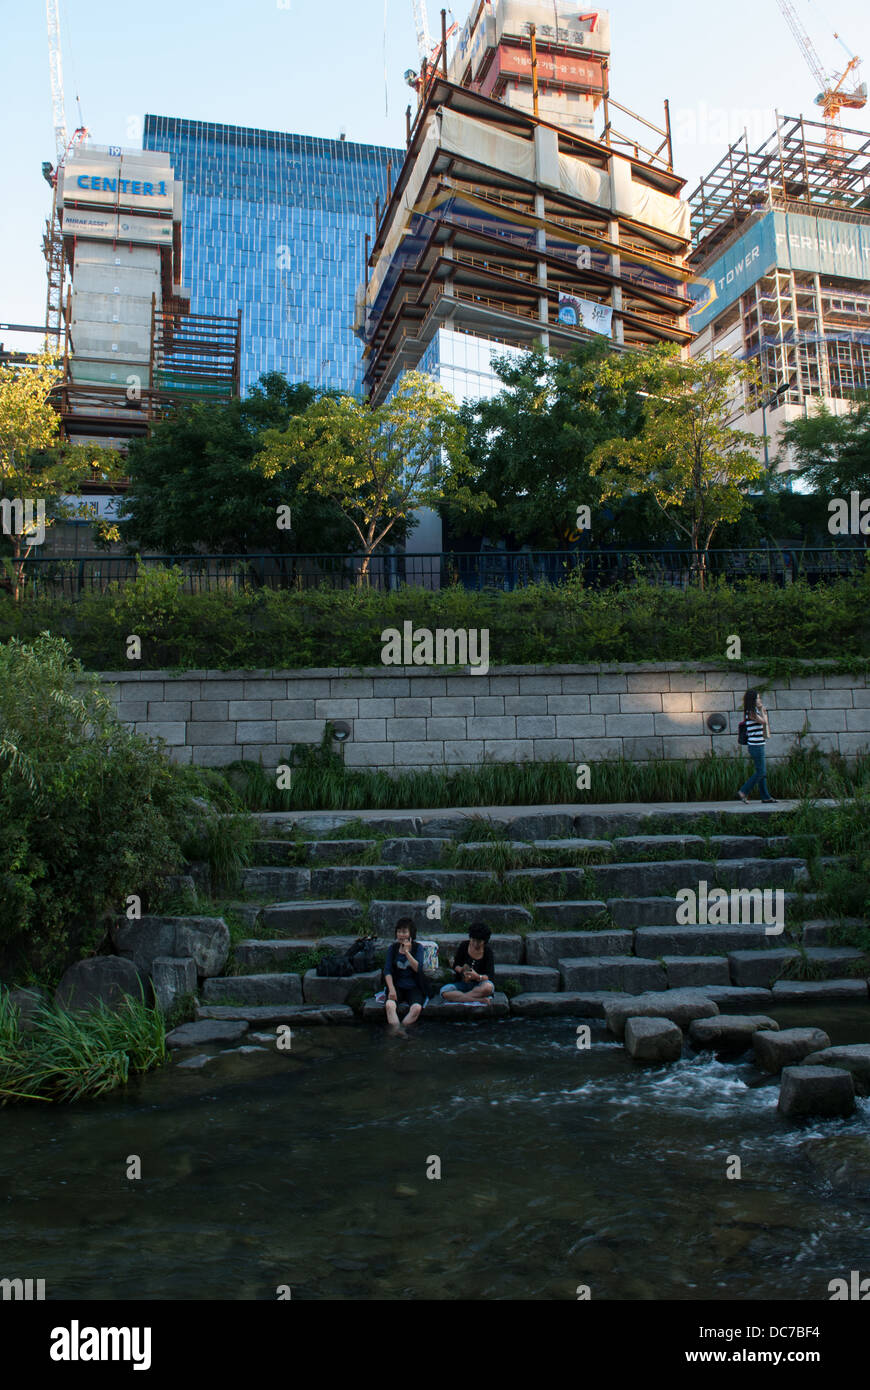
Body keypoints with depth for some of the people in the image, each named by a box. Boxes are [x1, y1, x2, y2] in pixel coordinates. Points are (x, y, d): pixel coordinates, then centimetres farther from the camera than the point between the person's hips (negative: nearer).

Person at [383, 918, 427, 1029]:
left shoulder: (417, 947, 4)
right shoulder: (392, 948, 8)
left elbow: (418, 968, -9)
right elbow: (387, 971, 2)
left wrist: (407, 952, -15)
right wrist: (391, 989, -12)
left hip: (414, 987, -1)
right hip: (397, 986, 1)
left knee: (416, 1008, -33)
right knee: (390, 1005, -33)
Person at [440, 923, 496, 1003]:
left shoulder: (487, 950, -7)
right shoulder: (464, 945, -2)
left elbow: (490, 977, -13)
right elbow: (455, 966, 6)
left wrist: (478, 977, -34)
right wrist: (461, 970, -18)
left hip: (479, 985, -2)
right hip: (462, 983, 2)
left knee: (488, 987, -39)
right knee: (444, 991, -29)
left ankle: (459, 998, -28)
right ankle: (480, 1000, -33)